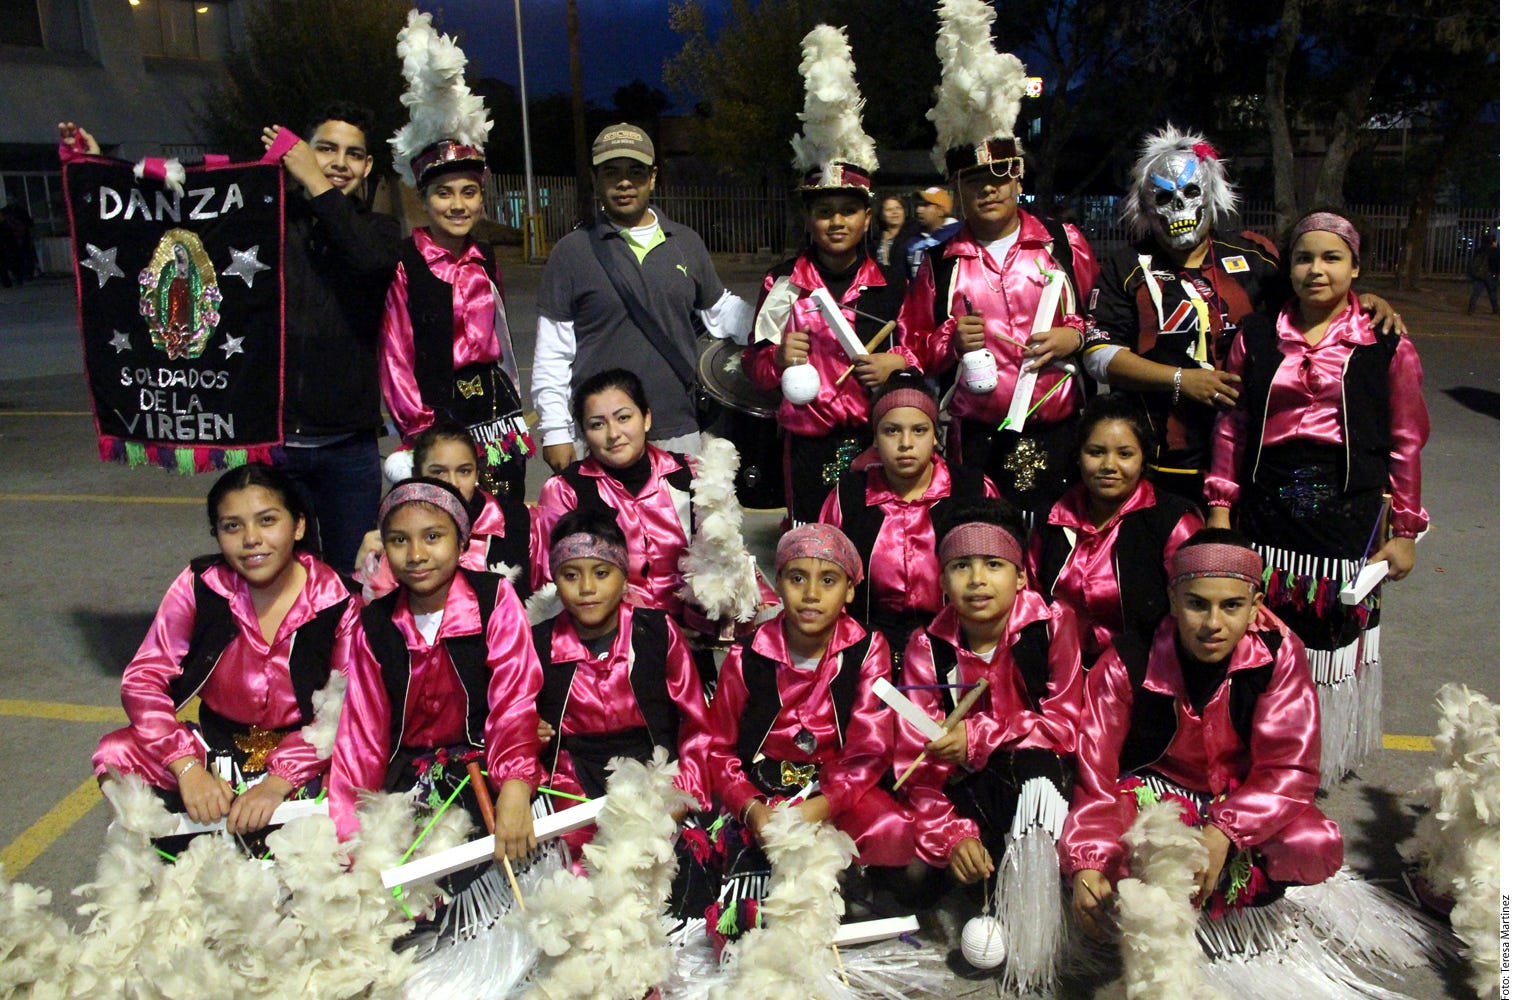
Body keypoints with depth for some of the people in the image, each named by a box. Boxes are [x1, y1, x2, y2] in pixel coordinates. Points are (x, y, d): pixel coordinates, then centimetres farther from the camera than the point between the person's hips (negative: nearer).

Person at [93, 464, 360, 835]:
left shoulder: (337, 602, -13)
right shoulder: (199, 585, -7)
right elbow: (144, 677, -9)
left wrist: (279, 781, -28)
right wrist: (188, 768, -23)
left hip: (304, 753, -3)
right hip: (216, 747, 3)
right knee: (118, 756, -20)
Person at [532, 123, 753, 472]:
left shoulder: (686, 243, 10)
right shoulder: (573, 250, 1)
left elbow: (720, 310, 21)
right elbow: (552, 353, 1)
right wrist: (556, 431, -3)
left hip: (678, 431, 3)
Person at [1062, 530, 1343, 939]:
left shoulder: (1279, 655, -16)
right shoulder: (1127, 664, -20)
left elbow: (1289, 768, -18)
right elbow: (1093, 771, -21)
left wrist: (1222, 833, -35)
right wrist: (1086, 867, -37)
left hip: (1243, 796, 2)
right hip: (1154, 789, -1)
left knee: (1317, 846, -27)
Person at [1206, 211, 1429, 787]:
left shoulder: (1385, 345, 1)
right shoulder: (1256, 336, 6)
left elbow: (1407, 442, 2)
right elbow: (1231, 428, 6)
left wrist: (1404, 529, 2)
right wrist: (1220, 511, 3)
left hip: (1347, 509, -1)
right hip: (1267, 505, 1)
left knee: (1336, 627, 6)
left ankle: (1330, 752, 27)